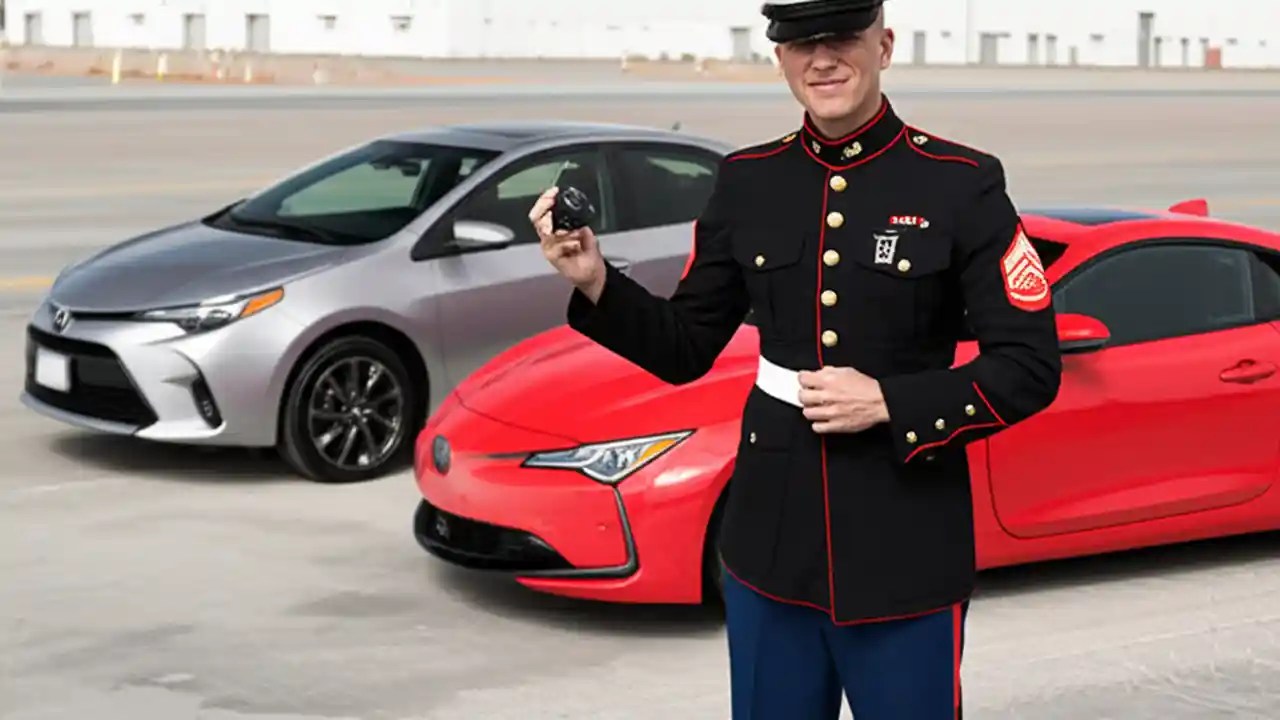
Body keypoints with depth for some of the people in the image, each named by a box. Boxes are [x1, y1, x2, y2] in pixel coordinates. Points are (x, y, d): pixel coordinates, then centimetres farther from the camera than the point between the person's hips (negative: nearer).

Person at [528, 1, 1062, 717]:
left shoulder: (961, 184, -7)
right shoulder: (747, 182, 4)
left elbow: (1031, 368, -7)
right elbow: (685, 350, 10)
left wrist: (888, 403, -17)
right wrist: (596, 283, -7)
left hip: (904, 557, -3)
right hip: (771, 549, 3)